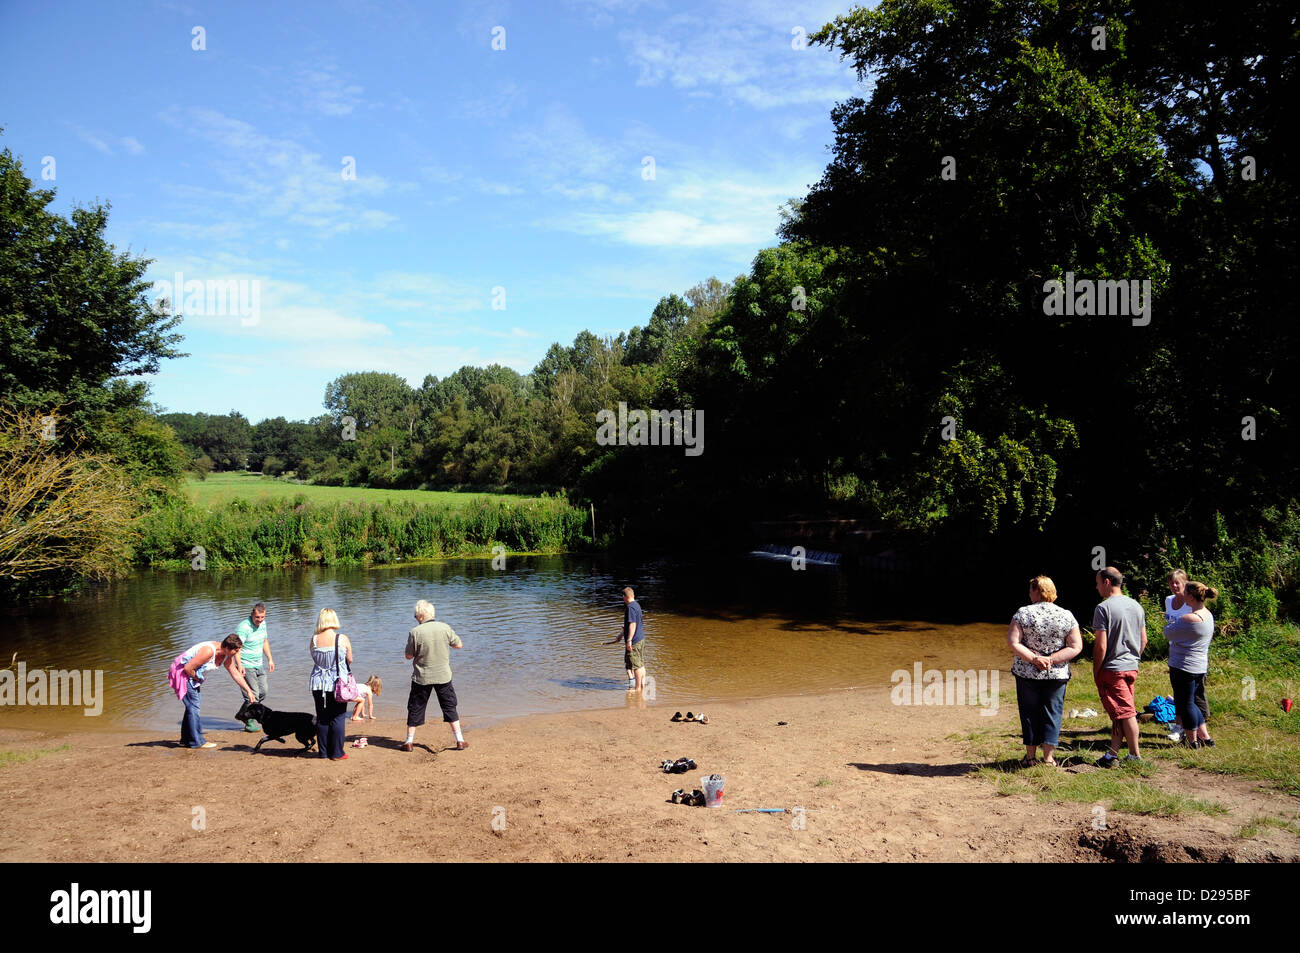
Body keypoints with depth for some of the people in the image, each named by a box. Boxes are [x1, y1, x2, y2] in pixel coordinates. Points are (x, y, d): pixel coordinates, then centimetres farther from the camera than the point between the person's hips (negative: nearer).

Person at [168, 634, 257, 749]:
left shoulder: (227, 657, -3)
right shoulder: (209, 651, -31)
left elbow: (236, 675, 5)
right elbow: (188, 668, -29)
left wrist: (249, 691, 3)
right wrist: (197, 679, -12)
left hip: (192, 674, 10)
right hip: (182, 671, -10)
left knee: (193, 705, 14)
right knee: (193, 706, -9)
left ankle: (186, 739, 24)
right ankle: (197, 741, -5)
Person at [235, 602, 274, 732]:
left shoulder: (262, 624, 6)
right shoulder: (244, 627, -20)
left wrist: (270, 659, 19)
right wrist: (240, 666, -38)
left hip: (258, 665, 8)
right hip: (246, 666, -8)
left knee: (263, 692, 10)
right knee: (253, 694, -8)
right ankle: (249, 723, 5)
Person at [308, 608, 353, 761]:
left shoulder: (314, 639, -5)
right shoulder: (343, 639, -11)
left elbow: (314, 659, 4)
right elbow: (350, 660, -1)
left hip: (318, 684, 3)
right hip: (338, 684, -3)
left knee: (322, 718, 12)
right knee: (338, 718, 5)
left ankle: (323, 751, 19)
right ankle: (337, 753, 8)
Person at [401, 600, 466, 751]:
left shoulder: (415, 632, -12)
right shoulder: (445, 628, -7)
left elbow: (409, 656, -3)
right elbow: (459, 645, 6)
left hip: (422, 677, -1)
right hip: (443, 676, 2)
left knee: (415, 709, 13)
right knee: (450, 708, 12)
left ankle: (409, 742, 20)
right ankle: (460, 741, 12)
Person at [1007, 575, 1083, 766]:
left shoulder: (1023, 613, -9)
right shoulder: (1066, 616, -2)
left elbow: (1012, 642, -15)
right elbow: (1076, 647, -6)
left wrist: (1034, 659, -14)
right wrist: (1051, 660, -10)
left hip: (1026, 673, -1)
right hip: (1057, 674, 1)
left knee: (1029, 713, 10)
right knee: (1052, 714, 11)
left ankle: (1030, 756, 17)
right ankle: (1048, 758, 14)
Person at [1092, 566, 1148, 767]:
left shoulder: (1103, 608, -16)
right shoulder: (1136, 605, 7)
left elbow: (1101, 646, -18)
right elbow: (1144, 640, 13)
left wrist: (1095, 672, -7)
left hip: (1111, 669, -7)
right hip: (1132, 668, 7)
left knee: (1125, 713, 1)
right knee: (1119, 713, 12)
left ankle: (1135, 755, 9)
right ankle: (1112, 754, 16)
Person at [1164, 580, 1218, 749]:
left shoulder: (1188, 619, -24)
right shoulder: (1208, 615, 5)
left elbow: (1168, 633, -12)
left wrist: (1171, 624, 9)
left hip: (1183, 667, -9)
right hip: (1200, 667, 9)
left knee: (1185, 703, 6)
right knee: (1190, 702, 21)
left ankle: (1193, 741, 17)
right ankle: (1205, 737, 25)